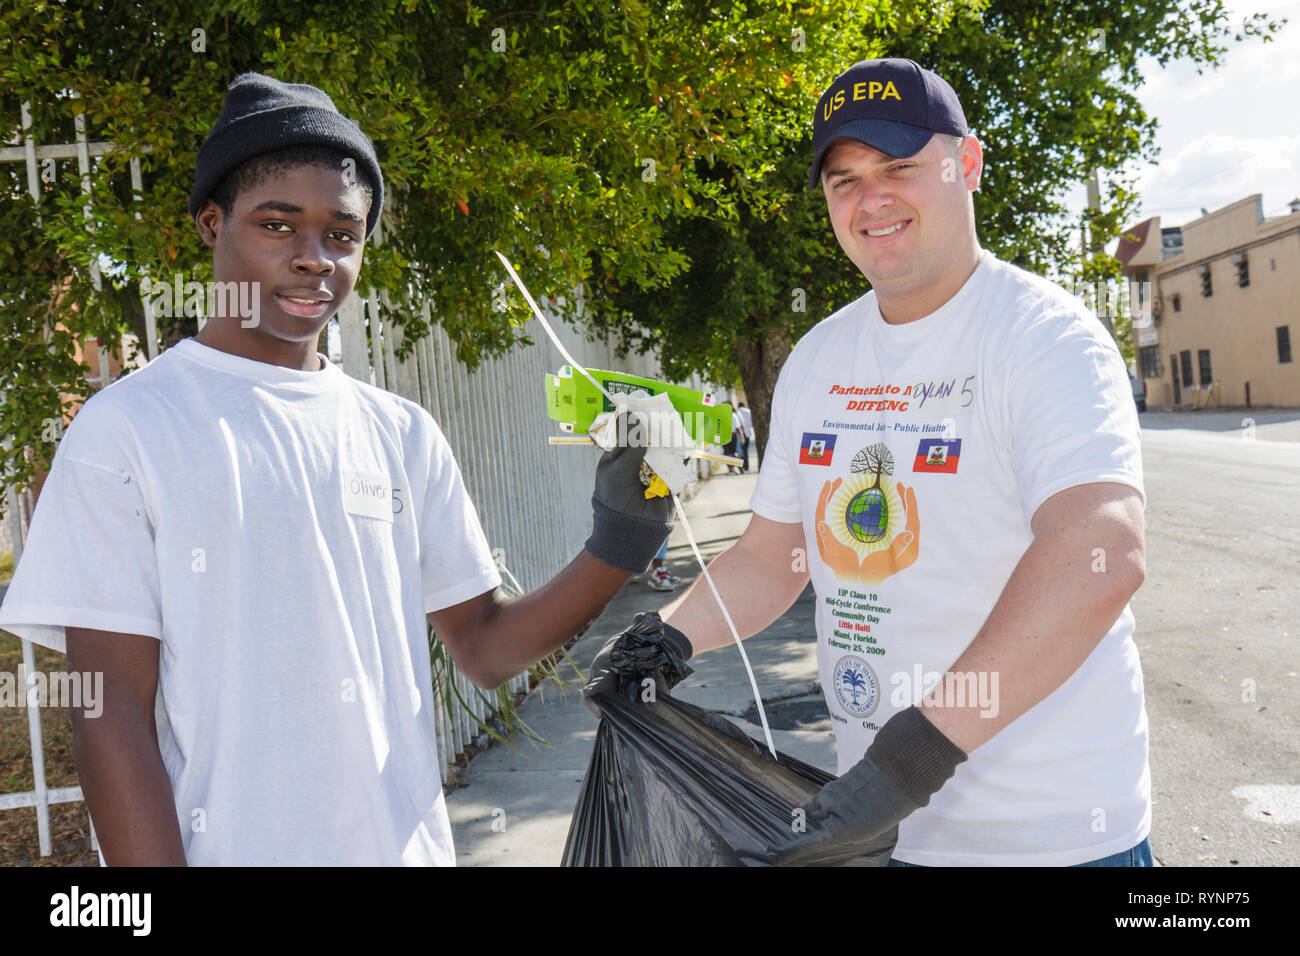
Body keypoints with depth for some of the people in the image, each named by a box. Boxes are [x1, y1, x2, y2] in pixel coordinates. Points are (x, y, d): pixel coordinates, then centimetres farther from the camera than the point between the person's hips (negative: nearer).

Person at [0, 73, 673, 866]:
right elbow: (114, 715, -10)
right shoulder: (125, 430, -8)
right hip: (233, 846, -4)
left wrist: (616, 548, -9)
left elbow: (483, 648, 5)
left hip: (409, 843, 4)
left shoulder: (401, 433, 4)